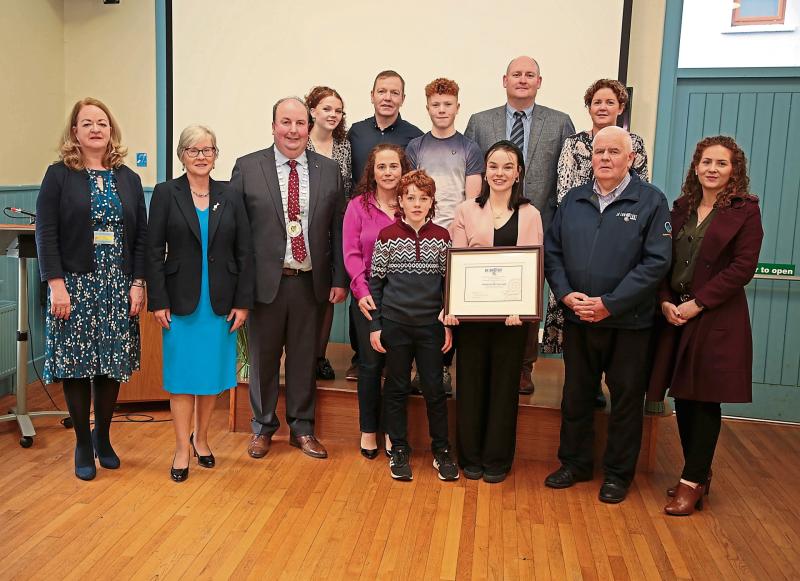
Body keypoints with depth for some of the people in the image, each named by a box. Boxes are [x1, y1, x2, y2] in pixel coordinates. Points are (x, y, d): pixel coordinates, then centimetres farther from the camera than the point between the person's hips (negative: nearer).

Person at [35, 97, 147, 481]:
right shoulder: (59, 175, 1)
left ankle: (103, 439, 24)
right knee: (76, 364, 2)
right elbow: (46, 233, -5)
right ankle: (83, 445, 17)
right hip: (74, 285, -2)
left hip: (118, 286, 2)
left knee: (112, 363, 6)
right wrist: (56, 284, -13)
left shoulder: (128, 178, 9)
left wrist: (138, 283, -1)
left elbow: (140, 236, 6)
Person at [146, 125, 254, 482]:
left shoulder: (230, 197, 4)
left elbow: (245, 252, 3)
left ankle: (200, 438, 28)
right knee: (182, 374, 4)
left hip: (221, 302, 2)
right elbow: (154, 251, -3)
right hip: (180, 302, -2)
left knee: (213, 373, 9)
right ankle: (182, 449, 16)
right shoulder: (166, 194, 0)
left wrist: (243, 302, -2)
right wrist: (157, 301, -8)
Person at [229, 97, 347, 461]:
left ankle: (302, 428, 29)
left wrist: (339, 279, 1)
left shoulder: (329, 170, 4)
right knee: (263, 358, 12)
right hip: (265, 280, -1)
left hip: (310, 282, 1)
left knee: (304, 358, 12)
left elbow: (338, 229, 5)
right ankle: (263, 427, 30)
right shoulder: (247, 167, -1)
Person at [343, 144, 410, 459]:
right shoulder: (358, 206, 0)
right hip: (368, 298, -1)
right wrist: (362, 290, -17)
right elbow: (351, 253, -5)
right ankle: (368, 430, 22)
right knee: (371, 364, 5)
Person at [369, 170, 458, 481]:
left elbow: (449, 283, 7)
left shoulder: (441, 237, 2)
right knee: (397, 388, 9)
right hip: (395, 324, -1)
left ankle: (441, 450, 21)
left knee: (435, 389, 5)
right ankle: (399, 450, 23)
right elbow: (376, 283, 2)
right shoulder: (387, 236, -1)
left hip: (431, 325, 1)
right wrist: (375, 325, -1)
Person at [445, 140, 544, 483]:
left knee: (504, 384, 9)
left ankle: (497, 459, 23)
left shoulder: (530, 215, 5)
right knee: (471, 381, 7)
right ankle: (470, 456, 23)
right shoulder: (466, 211, 4)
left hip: (512, 313, 0)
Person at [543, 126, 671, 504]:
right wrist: (565, 293, -10)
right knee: (576, 395, 14)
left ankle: (618, 473, 25)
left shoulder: (651, 201, -5)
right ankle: (575, 462, 31)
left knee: (626, 398, 9)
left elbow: (656, 262, -12)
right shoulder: (573, 199, 8)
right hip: (577, 319, 4)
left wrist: (609, 303, -17)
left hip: (629, 322, -3)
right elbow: (552, 251, 7)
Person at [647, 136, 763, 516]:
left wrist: (696, 303, -15)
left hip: (717, 319, -5)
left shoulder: (745, 210, -3)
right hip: (675, 315, 5)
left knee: (705, 401, 2)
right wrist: (665, 301, -6)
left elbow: (742, 267, -11)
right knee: (683, 398, 9)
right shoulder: (681, 208, 11)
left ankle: (693, 483, 13)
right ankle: (698, 473, 26)